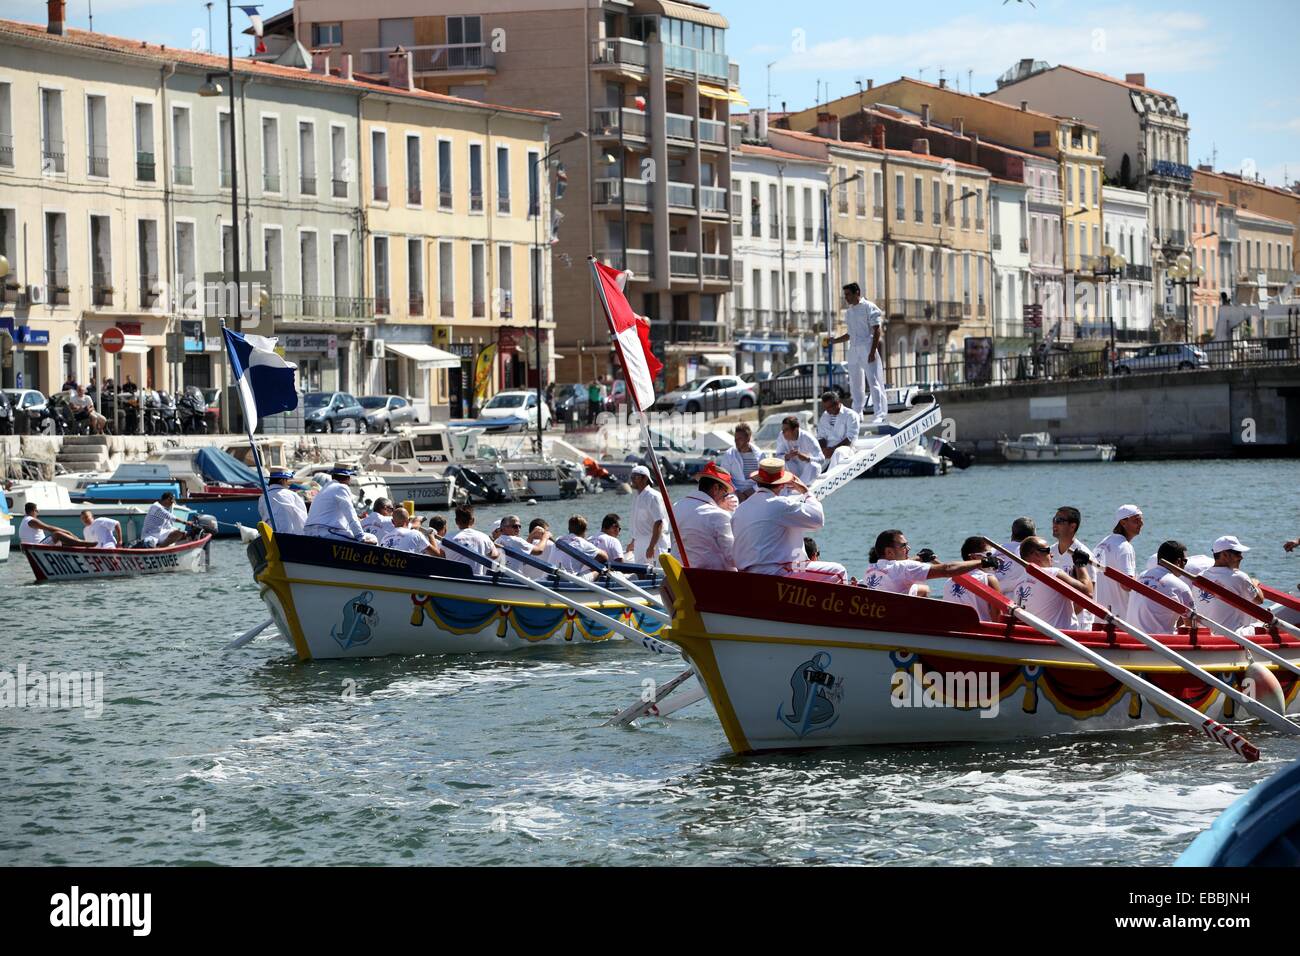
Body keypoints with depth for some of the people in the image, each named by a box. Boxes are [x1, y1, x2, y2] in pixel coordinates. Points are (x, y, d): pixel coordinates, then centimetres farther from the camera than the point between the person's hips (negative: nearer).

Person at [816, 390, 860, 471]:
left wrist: (833, 449, -17)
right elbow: (821, 436, 16)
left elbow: (850, 438, -8)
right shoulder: (825, 416, 18)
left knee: (838, 453, -41)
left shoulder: (850, 415, -1)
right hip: (828, 449, 6)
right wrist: (823, 449, -7)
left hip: (845, 447, -6)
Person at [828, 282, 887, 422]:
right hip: (853, 349, 8)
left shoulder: (869, 308, -5)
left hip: (867, 347, -8)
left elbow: (877, 330, -9)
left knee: (874, 381, -10)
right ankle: (857, 412, 19)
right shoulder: (849, 312, 17)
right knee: (855, 383, 10)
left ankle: (880, 413, -13)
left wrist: (873, 351, -17)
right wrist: (834, 341, 12)